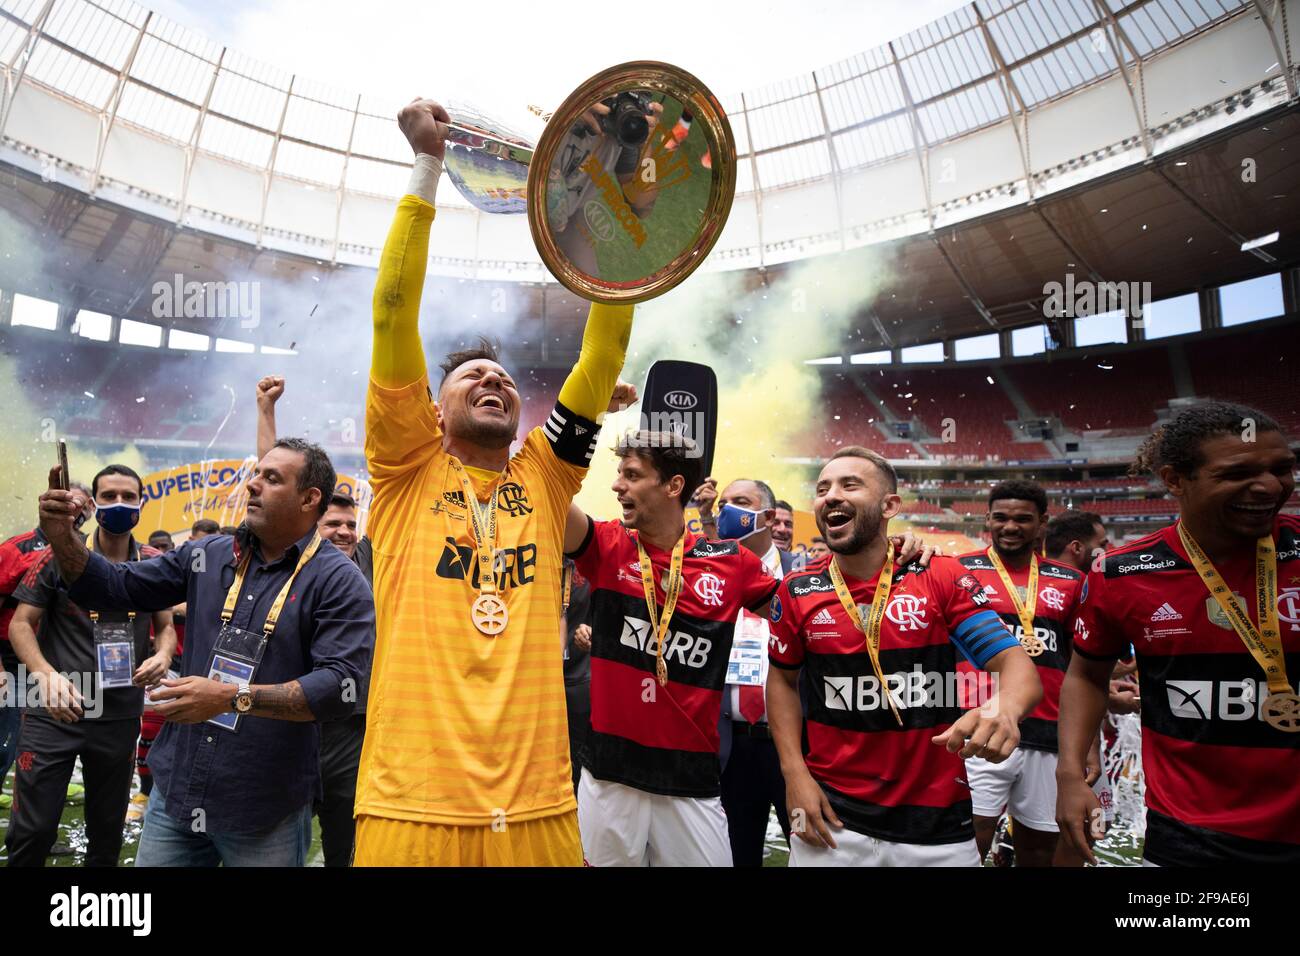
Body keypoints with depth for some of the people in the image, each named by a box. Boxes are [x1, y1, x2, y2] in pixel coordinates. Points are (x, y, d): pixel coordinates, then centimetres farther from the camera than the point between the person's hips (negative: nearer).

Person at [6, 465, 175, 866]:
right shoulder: (59, 555, -5)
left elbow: (166, 626, 9)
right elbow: (21, 625, -5)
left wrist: (162, 656, -14)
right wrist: (48, 676, -22)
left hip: (121, 716, 3)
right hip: (53, 713, -2)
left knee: (108, 832, 17)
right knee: (32, 830, 1)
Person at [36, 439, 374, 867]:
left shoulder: (339, 582, -13)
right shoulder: (208, 555, 5)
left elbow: (339, 686, -21)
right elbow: (114, 588, 13)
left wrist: (234, 697, -25)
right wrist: (62, 536, -4)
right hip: (175, 791, 5)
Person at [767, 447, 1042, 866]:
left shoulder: (940, 577, -8)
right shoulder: (798, 592, -4)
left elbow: (1014, 661, -12)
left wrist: (1004, 708, -34)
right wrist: (794, 773, -2)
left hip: (937, 819, 0)